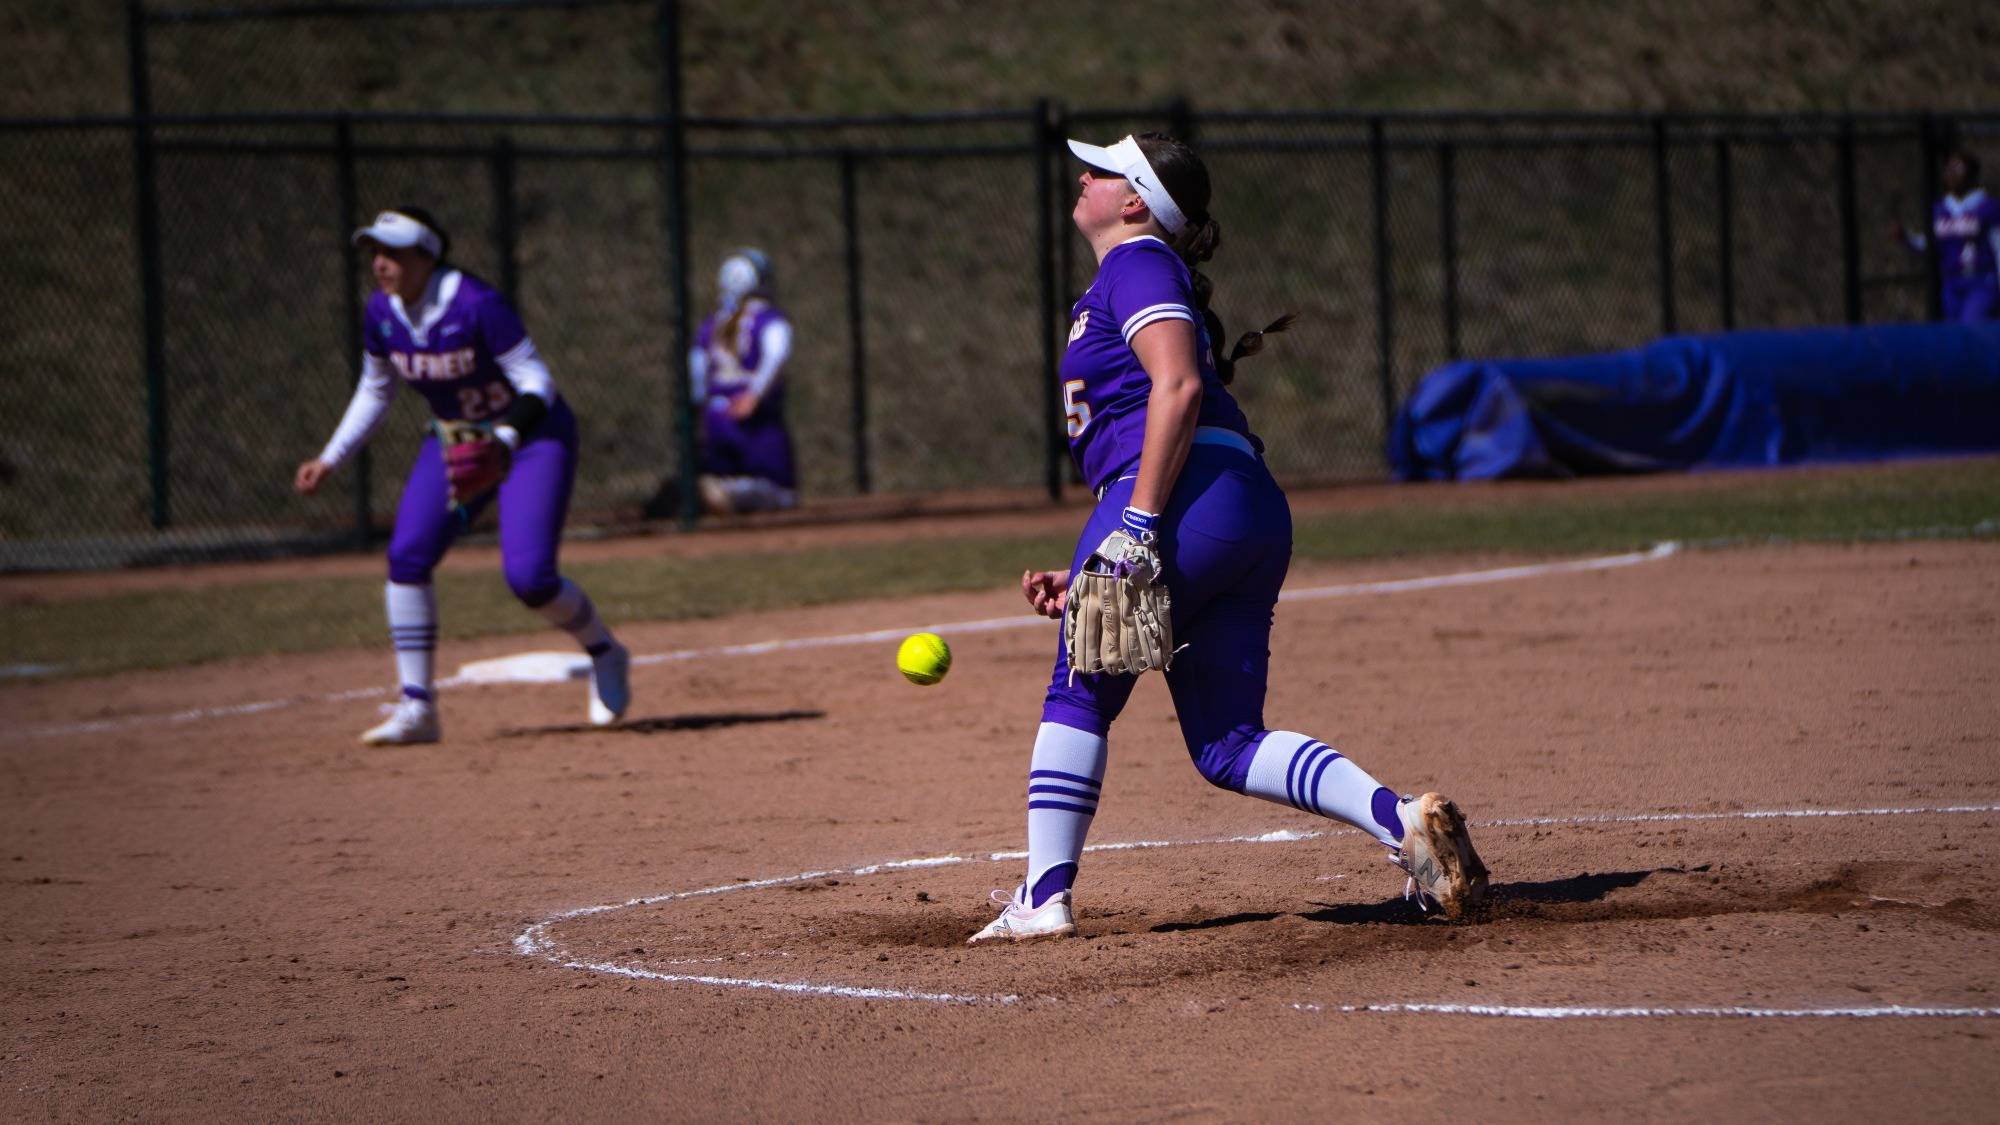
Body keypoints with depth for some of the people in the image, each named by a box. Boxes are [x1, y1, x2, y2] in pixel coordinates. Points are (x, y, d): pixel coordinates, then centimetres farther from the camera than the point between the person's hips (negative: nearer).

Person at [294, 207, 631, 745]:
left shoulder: (476, 306, -28)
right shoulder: (383, 315, -8)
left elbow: (537, 383, -25)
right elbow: (374, 392, 10)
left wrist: (503, 441, -41)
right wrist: (330, 459, 4)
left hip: (532, 437, -6)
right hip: (456, 442, 6)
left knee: (528, 575, -18)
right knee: (406, 558, -11)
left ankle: (606, 655, 13)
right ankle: (416, 709, -4)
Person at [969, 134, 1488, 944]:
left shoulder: (1137, 263, 2)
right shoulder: (1150, 274, 31)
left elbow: (1178, 387, -14)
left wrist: (1136, 524, -22)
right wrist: (1085, 578, 26)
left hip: (1190, 497, -9)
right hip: (1254, 513, 9)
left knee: (1079, 696, 1)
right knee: (1228, 745, 5)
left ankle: (1044, 900, 1)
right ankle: (1400, 819, -12)